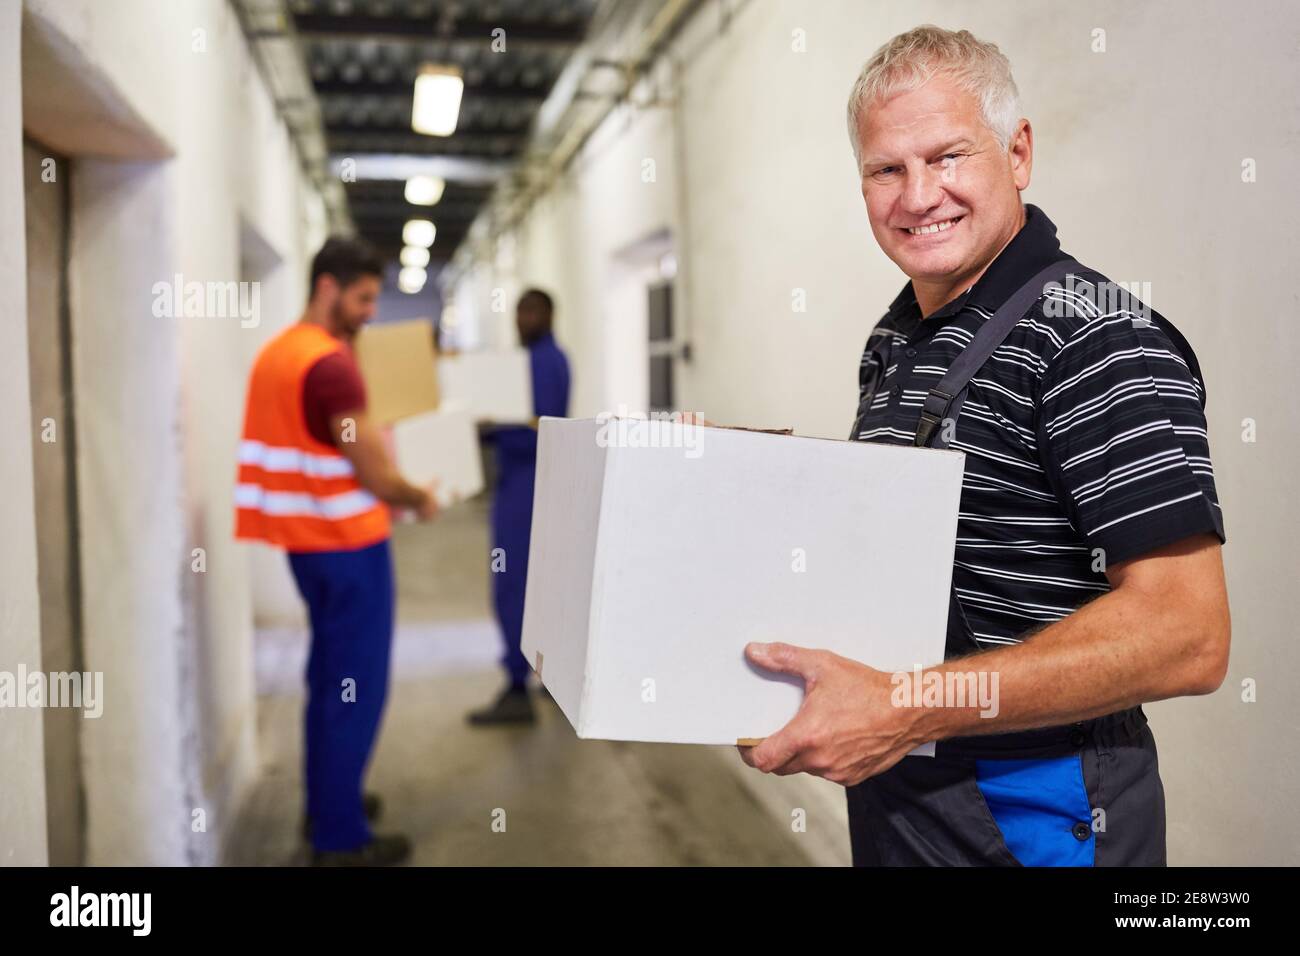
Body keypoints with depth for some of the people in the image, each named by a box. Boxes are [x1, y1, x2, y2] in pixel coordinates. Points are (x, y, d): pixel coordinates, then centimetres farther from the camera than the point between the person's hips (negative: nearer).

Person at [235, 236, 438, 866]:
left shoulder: (275, 353, 10)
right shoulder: (331, 364, -19)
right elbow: (375, 474, -19)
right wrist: (419, 500, -2)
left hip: (306, 539, 9)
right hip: (349, 544, -9)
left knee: (328, 675, 19)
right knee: (356, 686, -1)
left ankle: (324, 804, 30)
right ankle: (340, 838, 6)